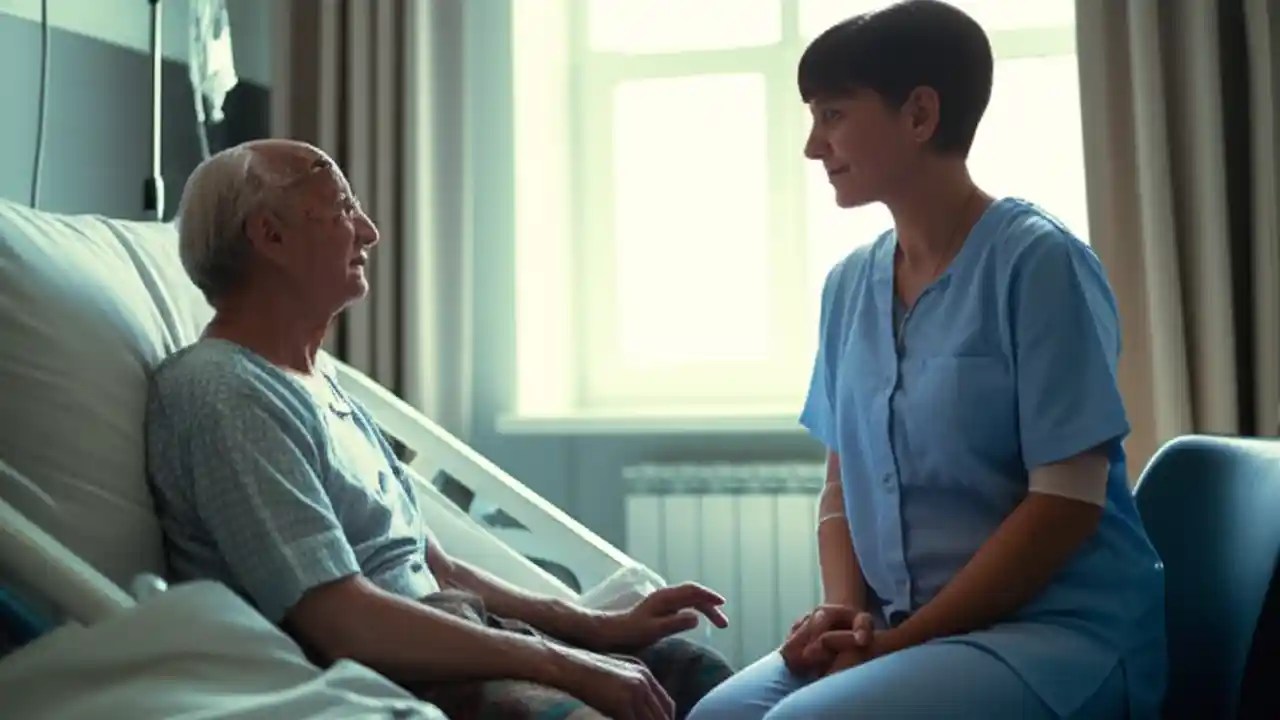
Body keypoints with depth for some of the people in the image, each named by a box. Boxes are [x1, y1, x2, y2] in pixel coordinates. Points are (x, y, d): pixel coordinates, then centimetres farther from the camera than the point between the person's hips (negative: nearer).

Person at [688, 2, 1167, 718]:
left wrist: (901, 640, -14)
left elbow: (1067, 501, -14)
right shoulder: (849, 284, 7)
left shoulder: (1038, 261, -11)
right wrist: (845, 609, -7)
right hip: (902, 632, 6)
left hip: (1063, 627, -5)